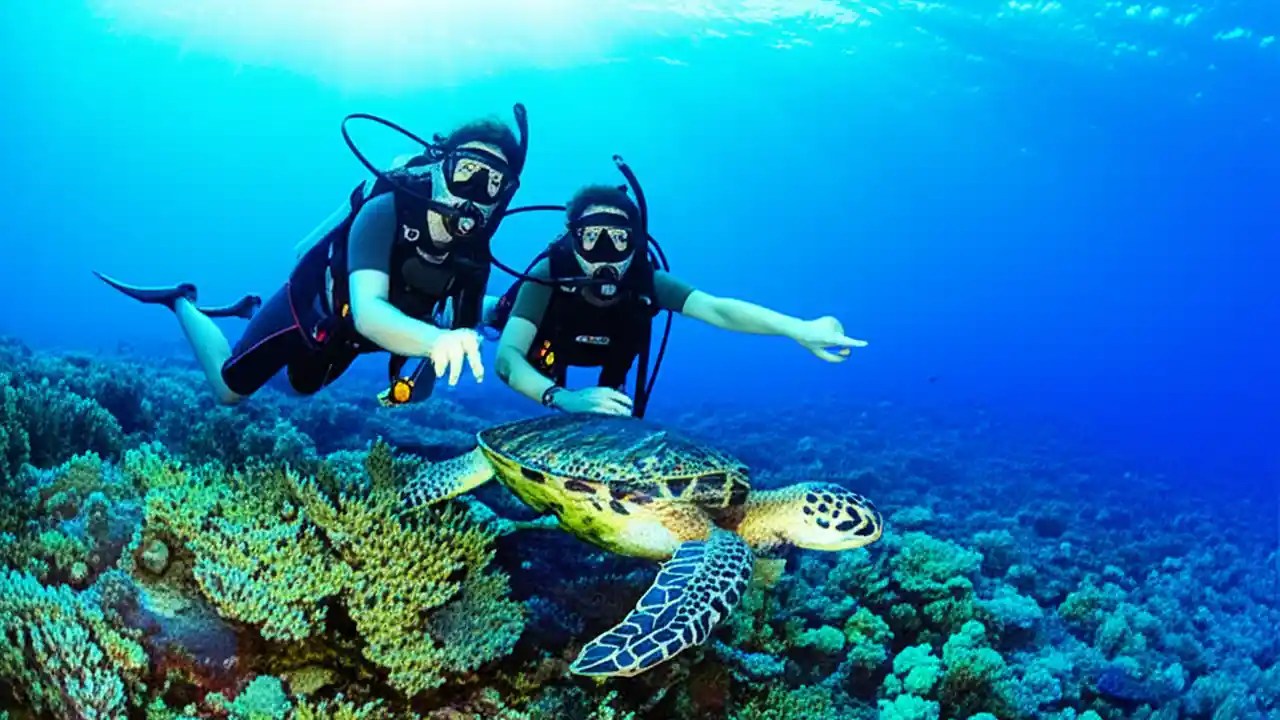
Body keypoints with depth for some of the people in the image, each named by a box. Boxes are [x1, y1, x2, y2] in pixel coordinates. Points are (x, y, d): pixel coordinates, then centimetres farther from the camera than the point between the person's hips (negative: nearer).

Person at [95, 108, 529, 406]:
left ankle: (251, 310, 53)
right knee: (227, 388, 10)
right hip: (309, 307, -6)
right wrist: (437, 339, -69)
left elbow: (464, 320, -8)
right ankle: (182, 302, 32)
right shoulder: (387, 211, -38)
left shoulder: (472, 250, -21)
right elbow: (368, 313, -52)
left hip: (345, 330, 6)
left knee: (303, 388, 32)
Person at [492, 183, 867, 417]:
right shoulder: (550, 274, -46)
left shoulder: (645, 282, -41)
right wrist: (562, 397, -77)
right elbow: (506, 357, -56)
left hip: (606, 358, 2)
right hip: (538, 349, -2)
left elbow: (717, 308, -58)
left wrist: (799, 329, -76)